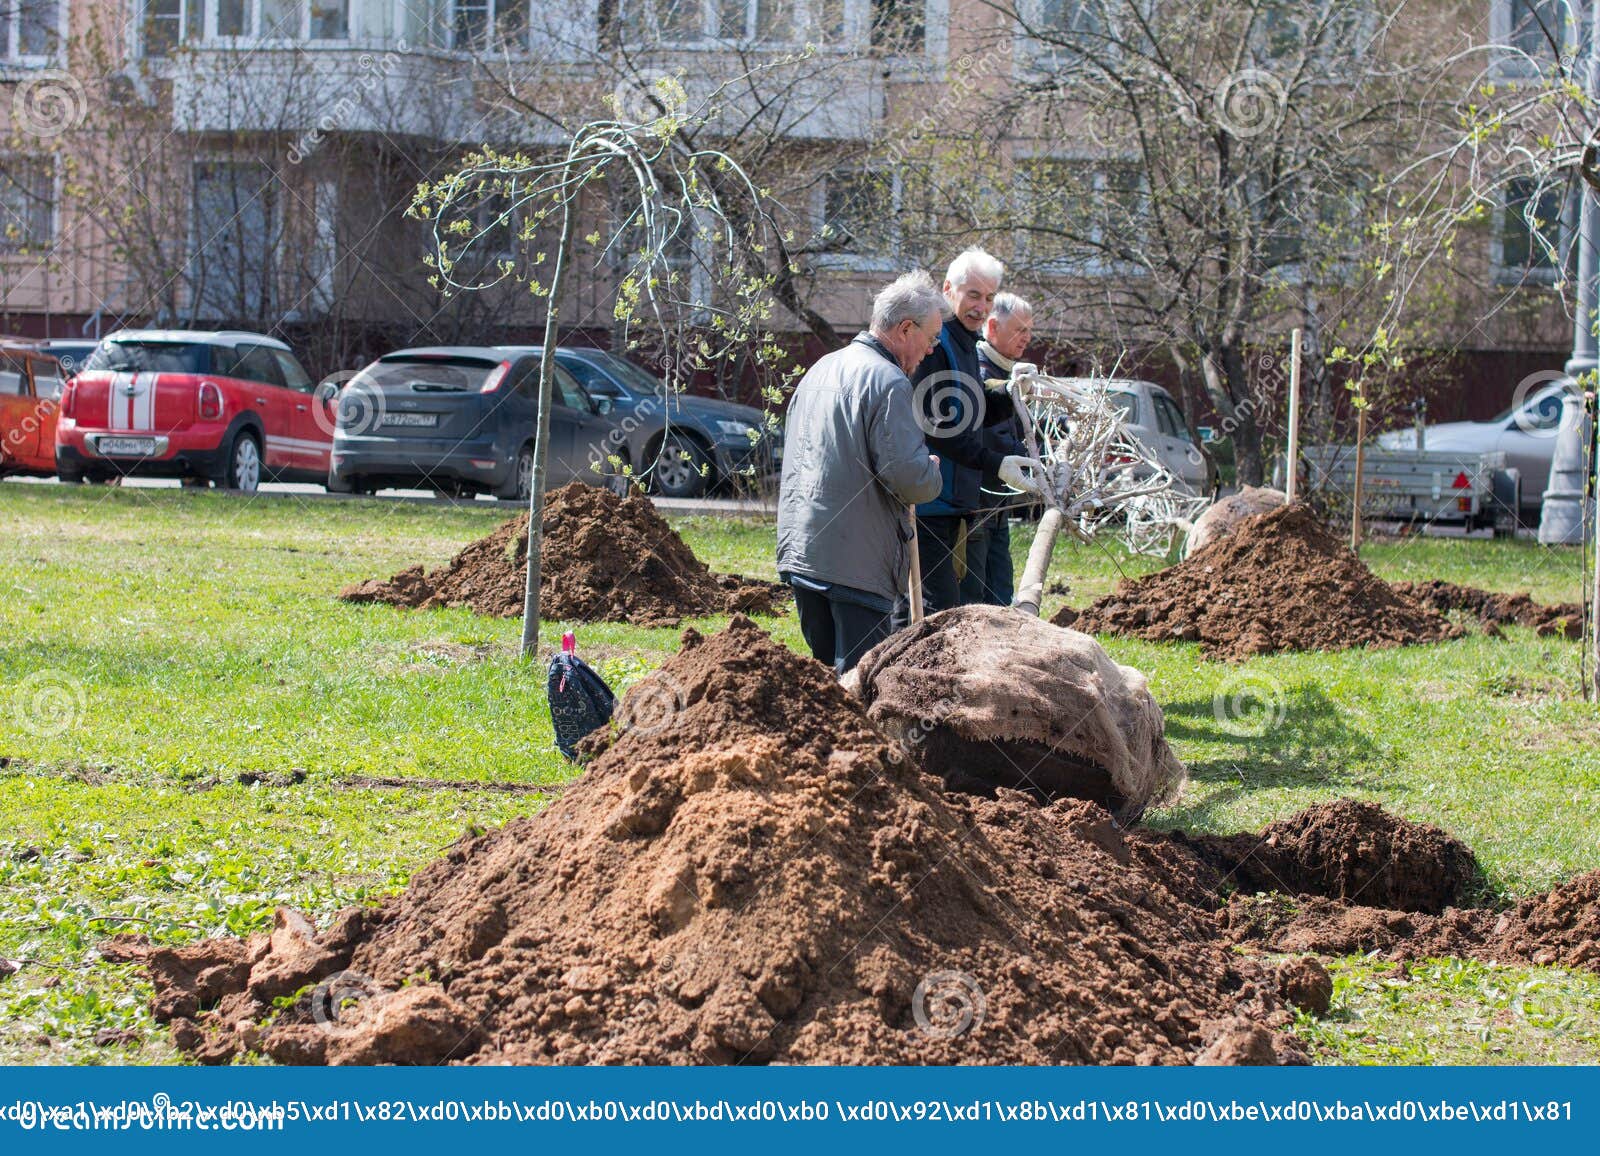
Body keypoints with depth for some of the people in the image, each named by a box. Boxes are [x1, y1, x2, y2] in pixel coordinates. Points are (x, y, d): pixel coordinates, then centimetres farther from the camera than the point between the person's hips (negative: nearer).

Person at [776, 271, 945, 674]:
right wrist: (932, 473, 3)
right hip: (858, 562, -8)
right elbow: (910, 477, -21)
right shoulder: (888, 381, -13)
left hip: (799, 550, 8)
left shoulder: (821, 368, 15)